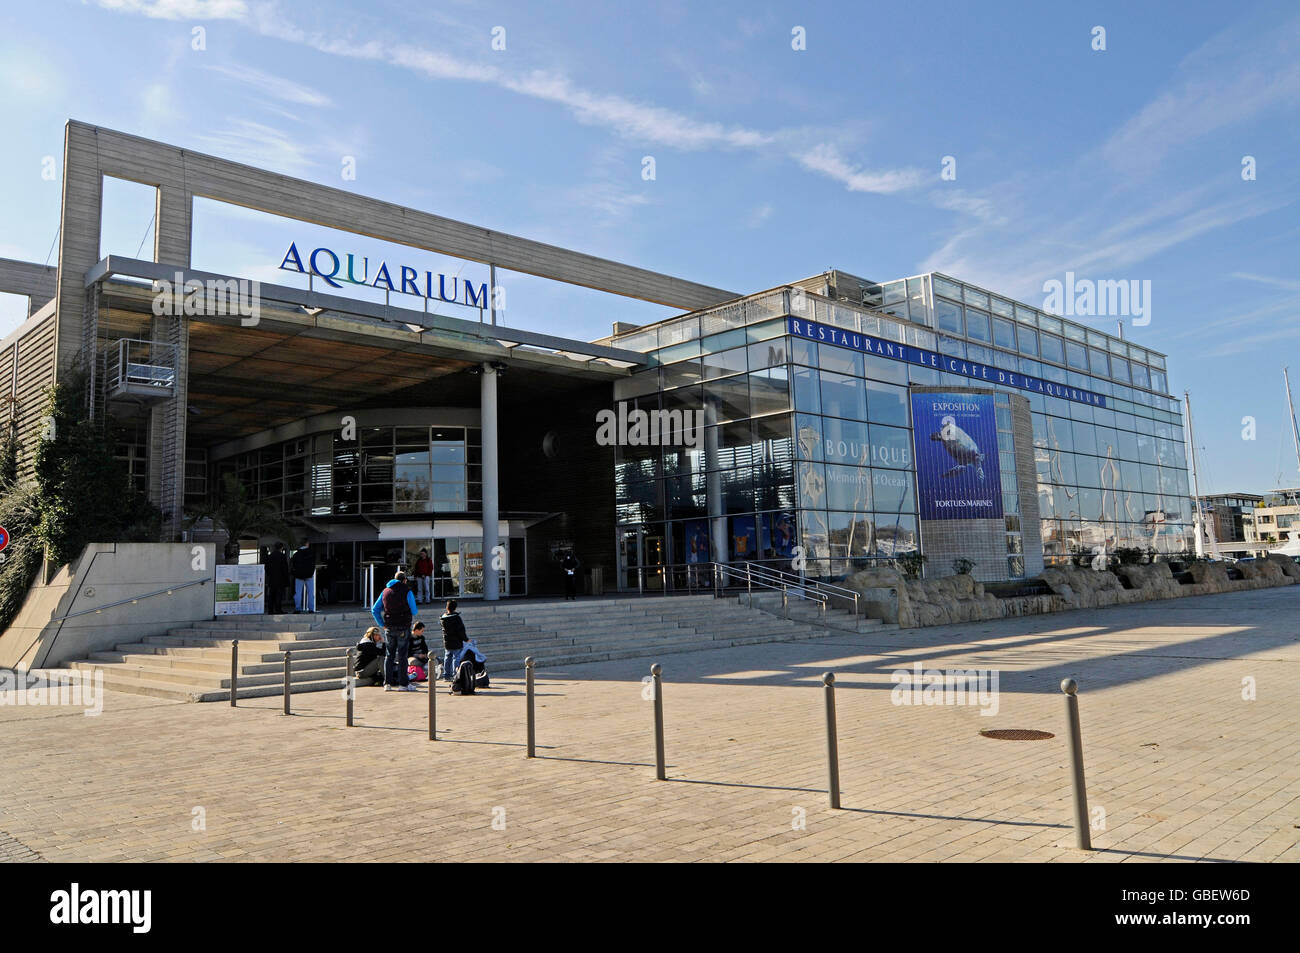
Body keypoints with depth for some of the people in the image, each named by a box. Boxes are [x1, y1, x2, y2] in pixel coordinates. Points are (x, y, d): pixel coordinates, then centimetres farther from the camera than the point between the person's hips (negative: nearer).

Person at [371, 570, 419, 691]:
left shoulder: (385, 591, 10)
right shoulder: (407, 591, -5)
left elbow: (374, 610, 11)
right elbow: (414, 612, -5)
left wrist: (382, 624, 12)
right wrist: (416, 612, 18)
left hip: (389, 628, 4)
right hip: (403, 628, -4)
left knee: (390, 655, 10)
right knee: (402, 655, -1)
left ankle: (387, 683, 9)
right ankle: (403, 684, 0)